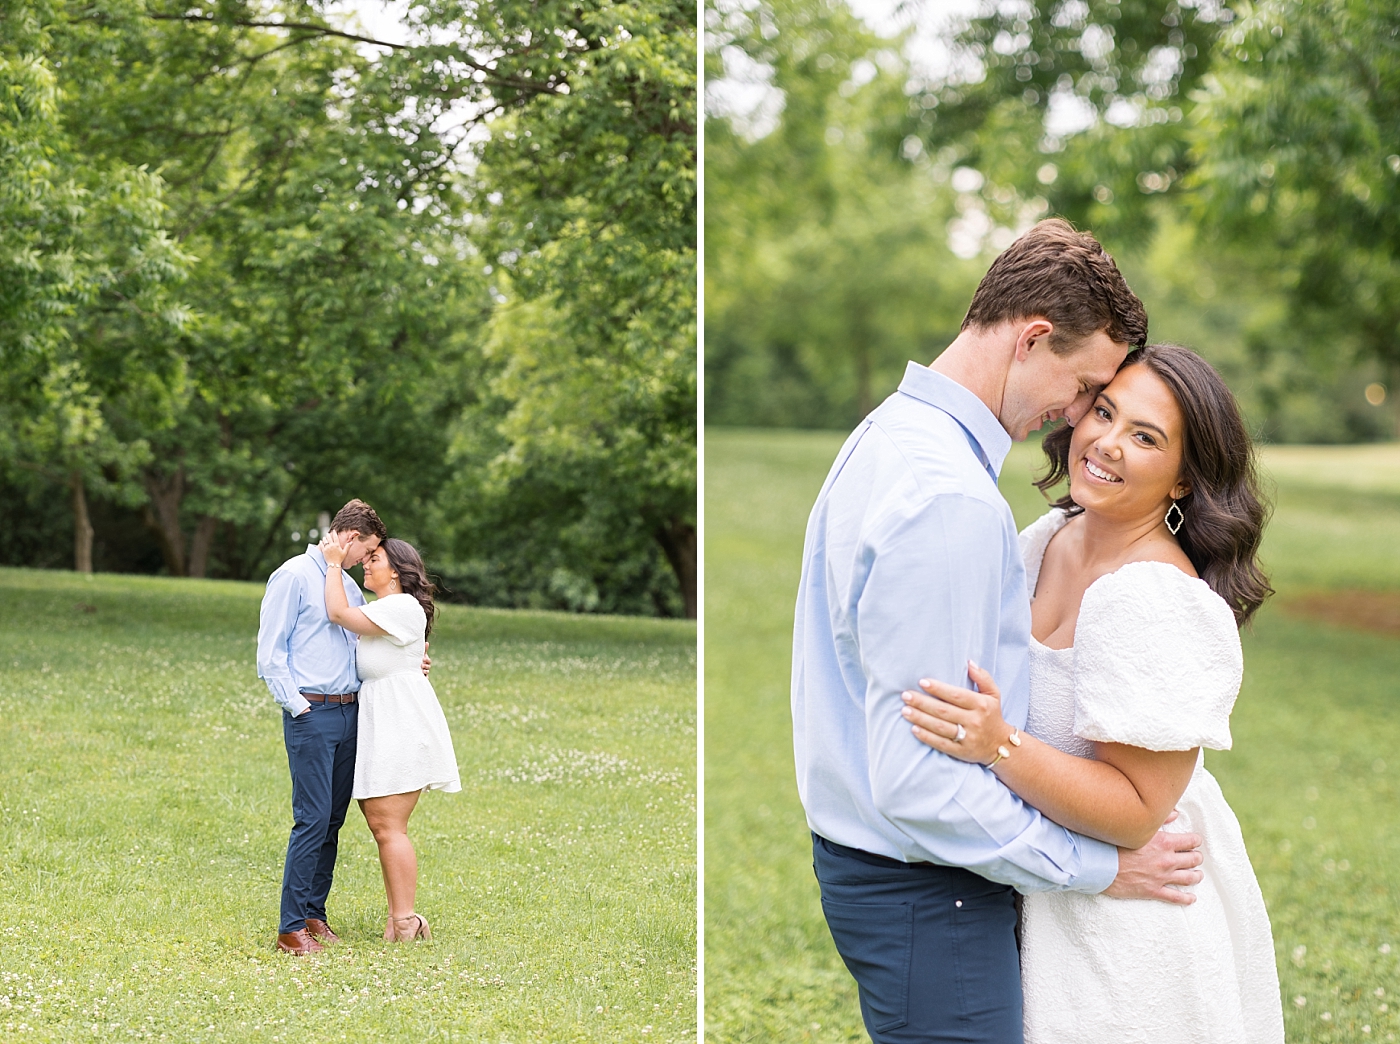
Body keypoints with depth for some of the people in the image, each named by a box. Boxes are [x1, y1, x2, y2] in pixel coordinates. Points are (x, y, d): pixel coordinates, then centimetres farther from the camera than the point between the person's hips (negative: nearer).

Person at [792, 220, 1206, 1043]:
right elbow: (918, 781, -27)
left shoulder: (890, 434, 8)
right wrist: (1096, 868, -18)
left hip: (871, 854, 10)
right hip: (923, 887, -10)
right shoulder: (949, 500, -25)